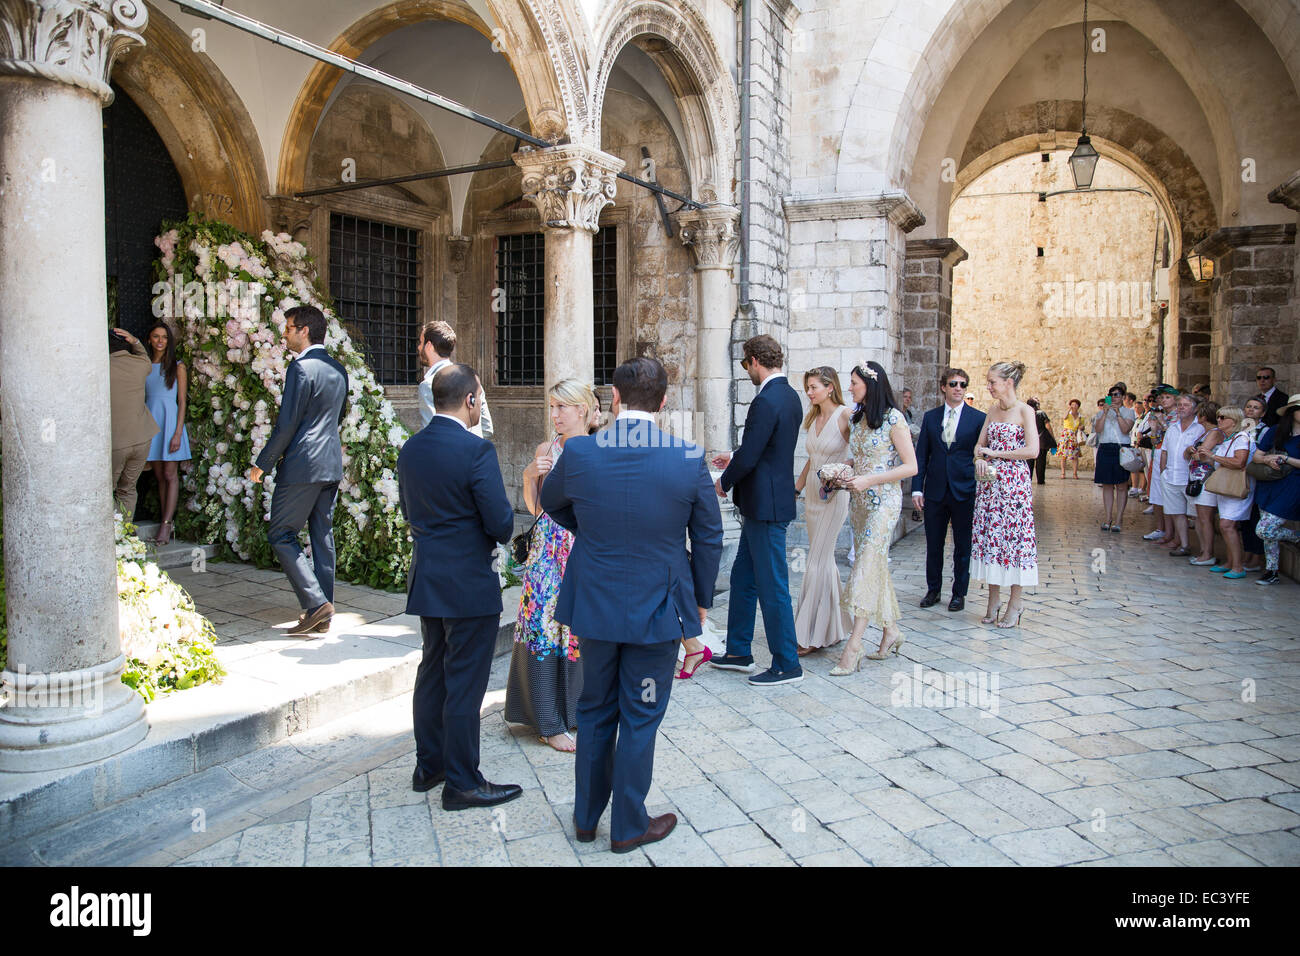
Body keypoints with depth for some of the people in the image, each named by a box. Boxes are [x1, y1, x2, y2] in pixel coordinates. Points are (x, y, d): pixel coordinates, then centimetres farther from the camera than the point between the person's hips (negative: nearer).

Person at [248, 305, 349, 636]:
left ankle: (316, 603, -7)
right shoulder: (338, 369, 12)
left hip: (303, 465, -8)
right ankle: (322, 616, 15)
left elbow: (287, 423, -15)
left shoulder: (301, 367, -13)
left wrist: (263, 464, -6)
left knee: (281, 535, 1)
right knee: (322, 537, 11)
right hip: (332, 464, 8)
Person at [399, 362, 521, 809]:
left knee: (433, 671, 20)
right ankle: (462, 783, 14)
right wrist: (500, 533, 2)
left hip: (426, 579, 8)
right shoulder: (476, 450, -19)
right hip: (469, 584, -8)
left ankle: (428, 765, 33)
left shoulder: (410, 448, 4)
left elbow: (409, 510, 13)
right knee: (465, 684, 2)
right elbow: (500, 522, -19)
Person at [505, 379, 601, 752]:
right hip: (550, 547, 1)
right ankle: (551, 723, 9)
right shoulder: (546, 450, 4)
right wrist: (530, 477, -8)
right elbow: (535, 508, 8)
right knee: (545, 625, -1)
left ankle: (584, 710, 24)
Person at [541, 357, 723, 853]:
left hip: (594, 605, 2)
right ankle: (629, 825, 27)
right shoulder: (689, 459, -14)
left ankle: (587, 816, 35)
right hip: (658, 608, -2)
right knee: (640, 718, 12)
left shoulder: (578, 452, -11)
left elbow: (551, 502, 10)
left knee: (594, 712, 20)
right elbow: (709, 539, -4)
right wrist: (701, 598, 11)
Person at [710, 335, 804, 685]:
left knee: (772, 585, 0)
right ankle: (738, 652, 30)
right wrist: (734, 459, 22)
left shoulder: (766, 401, -20)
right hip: (766, 503, 10)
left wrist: (724, 482, -4)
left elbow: (749, 457, -21)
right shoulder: (790, 396, 11)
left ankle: (787, 664, 11)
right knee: (742, 578, 18)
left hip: (765, 505, -10)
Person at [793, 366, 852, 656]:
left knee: (817, 563, -7)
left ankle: (809, 635, 0)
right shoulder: (813, 418, 12)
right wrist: (795, 489, 19)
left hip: (834, 495, -8)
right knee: (825, 561, 12)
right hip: (813, 495, 8)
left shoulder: (845, 417, -11)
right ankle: (833, 628, 23)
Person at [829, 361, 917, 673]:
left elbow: (911, 466, -13)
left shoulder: (893, 419, -11)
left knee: (868, 565, -12)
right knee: (874, 566, 11)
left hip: (884, 500, -8)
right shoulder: (859, 419, 12)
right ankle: (890, 630, 24)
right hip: (861, 500, 8)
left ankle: (853, 647, -12)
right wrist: (844, 474, 2)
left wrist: (868, 480, -19)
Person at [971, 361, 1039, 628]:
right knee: (989, 534, 6)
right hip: (989, 481, 6)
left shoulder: (1024, 411, -6)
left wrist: (995, 453, -10)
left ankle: (1016, 601, 9)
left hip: (1014, 482, -6)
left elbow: (1032, 450, -14)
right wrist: (980, 459, -5)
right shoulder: (993, 409, 12)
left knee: (1014, 536, -2)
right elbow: (980, 443, 17)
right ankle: (993, 600, 15)